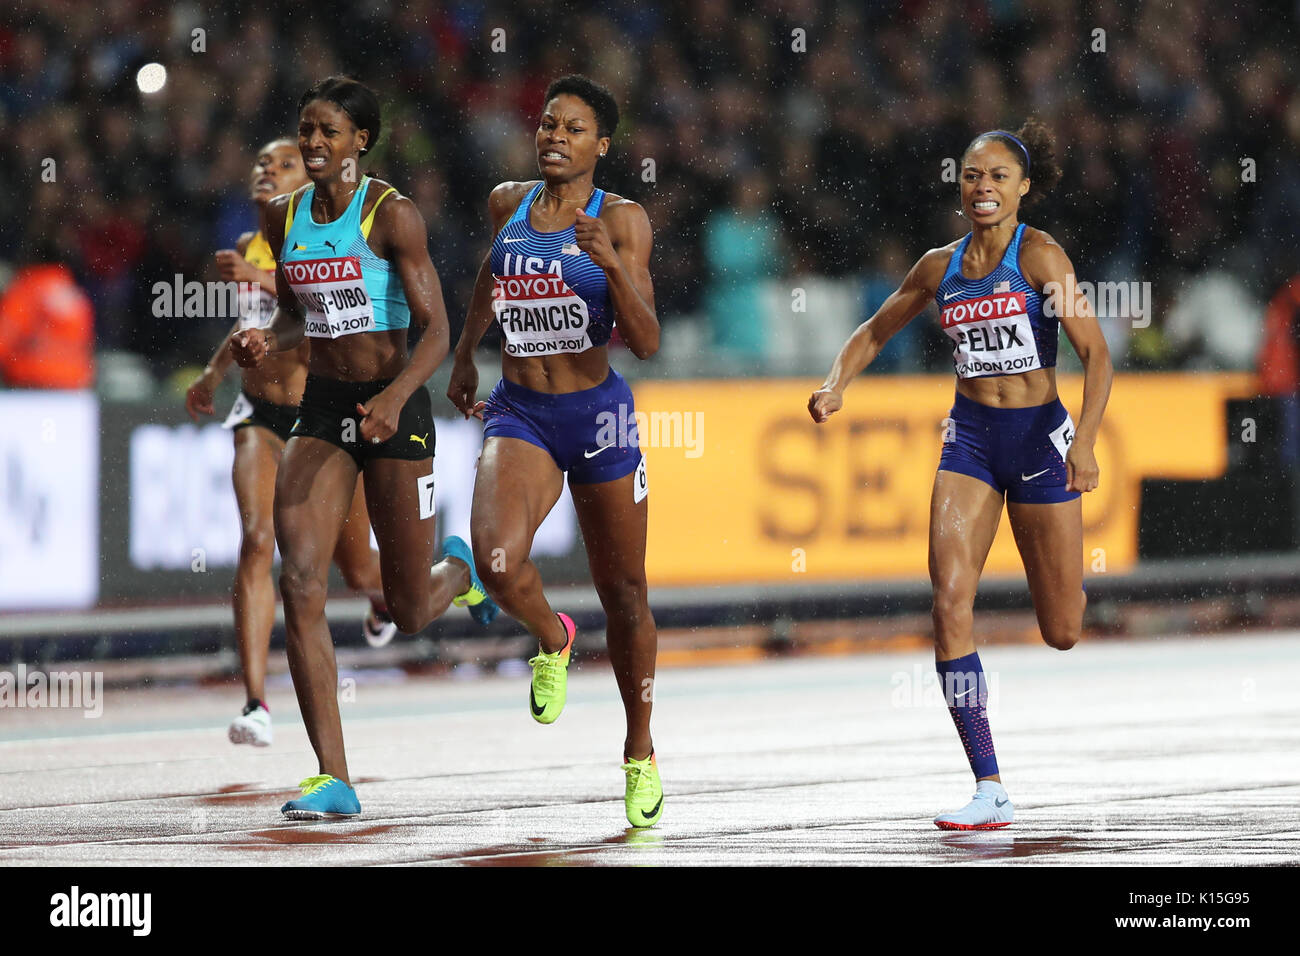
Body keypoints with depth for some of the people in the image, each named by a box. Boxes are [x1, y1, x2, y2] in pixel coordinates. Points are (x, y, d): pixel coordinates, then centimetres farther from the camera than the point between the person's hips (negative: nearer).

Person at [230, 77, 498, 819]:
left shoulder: (391, 215, -12)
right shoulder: (285, 217, 4)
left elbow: (436, 332, -15)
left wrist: (395, 396, -33)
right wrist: (267, 340, -3)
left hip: (394, 407, -4)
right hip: (320, 409, 4)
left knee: (408, 611, 5)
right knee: (300, 582, -15)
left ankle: (459, 568, 45)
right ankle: (334, 780, -14)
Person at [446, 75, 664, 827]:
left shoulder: (622, 220, -7)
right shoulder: (508, 203, 5)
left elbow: (646, 342, -13)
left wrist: (613, 265, -29)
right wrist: (466, 355, 35)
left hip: (598, 414, -2)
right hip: (519, 414, 2)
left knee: (623, 592, 9)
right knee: (497, 559, -25)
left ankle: (641, 754, 27)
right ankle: (552, 639, 10)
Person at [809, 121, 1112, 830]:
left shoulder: (1040, 256, -9)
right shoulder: (941, 266, 6)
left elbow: (1096, 353, -14)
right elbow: (874, 332, 21)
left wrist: (1085, 441, -28)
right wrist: (835, 385, 2)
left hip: (1039, 434, -3)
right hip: (969, 435, 3)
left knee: (1062, 633, 3)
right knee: (950, 597, -17)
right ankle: (990, 791, -18)